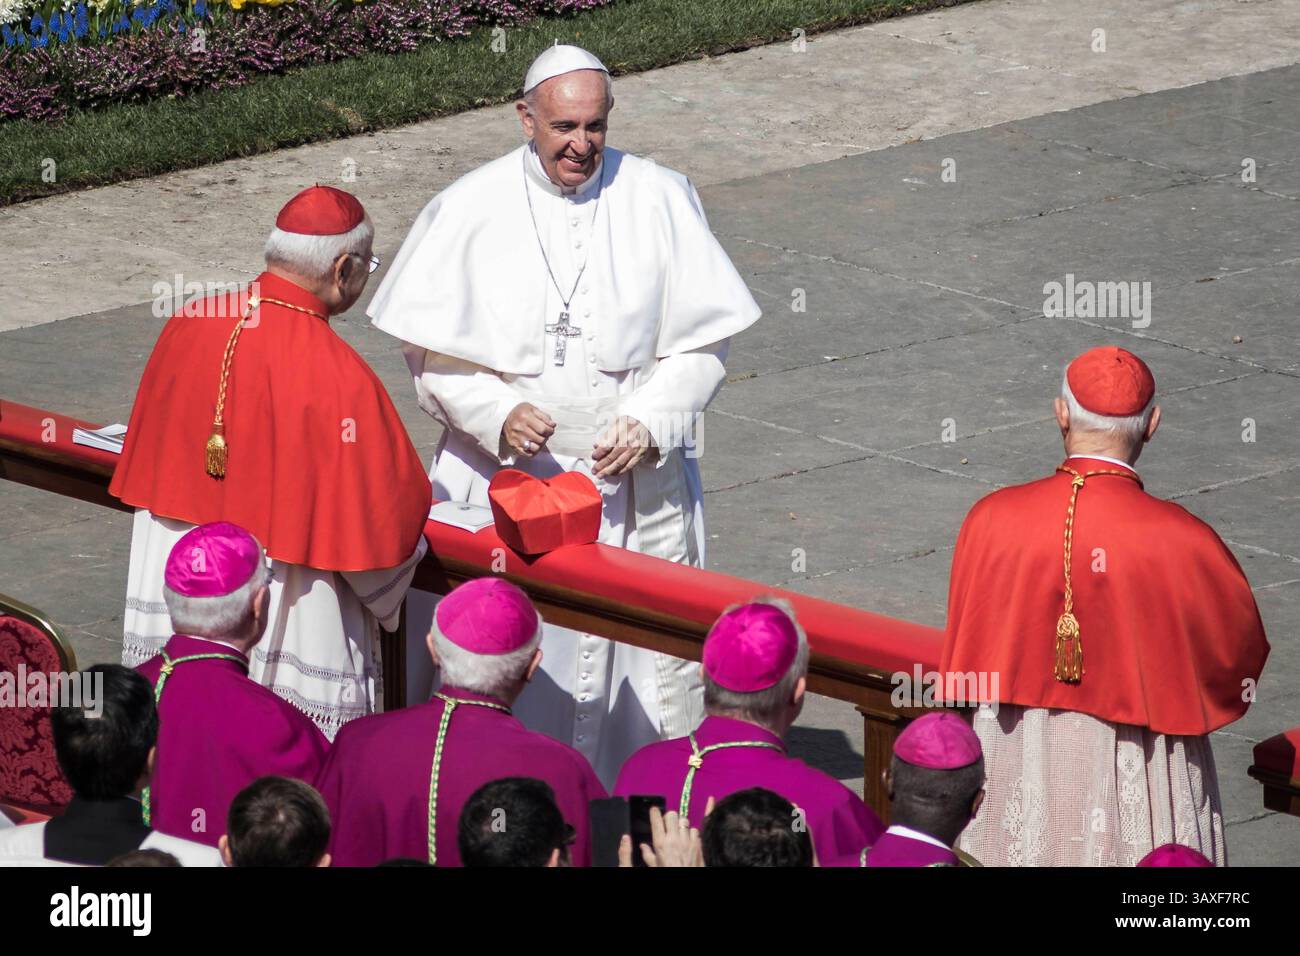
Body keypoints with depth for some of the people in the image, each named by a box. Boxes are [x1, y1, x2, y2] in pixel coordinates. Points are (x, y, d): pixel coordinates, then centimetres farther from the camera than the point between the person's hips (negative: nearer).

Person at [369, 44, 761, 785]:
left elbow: (702, 341, 3)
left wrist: (650, 424, -12)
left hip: (634, 487, 0)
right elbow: (429, 347, 1)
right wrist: (498, 415, -16)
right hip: (503, 478, 0)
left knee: (646, 656, 1)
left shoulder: (659, 200, -1)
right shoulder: (471, 209, -2)